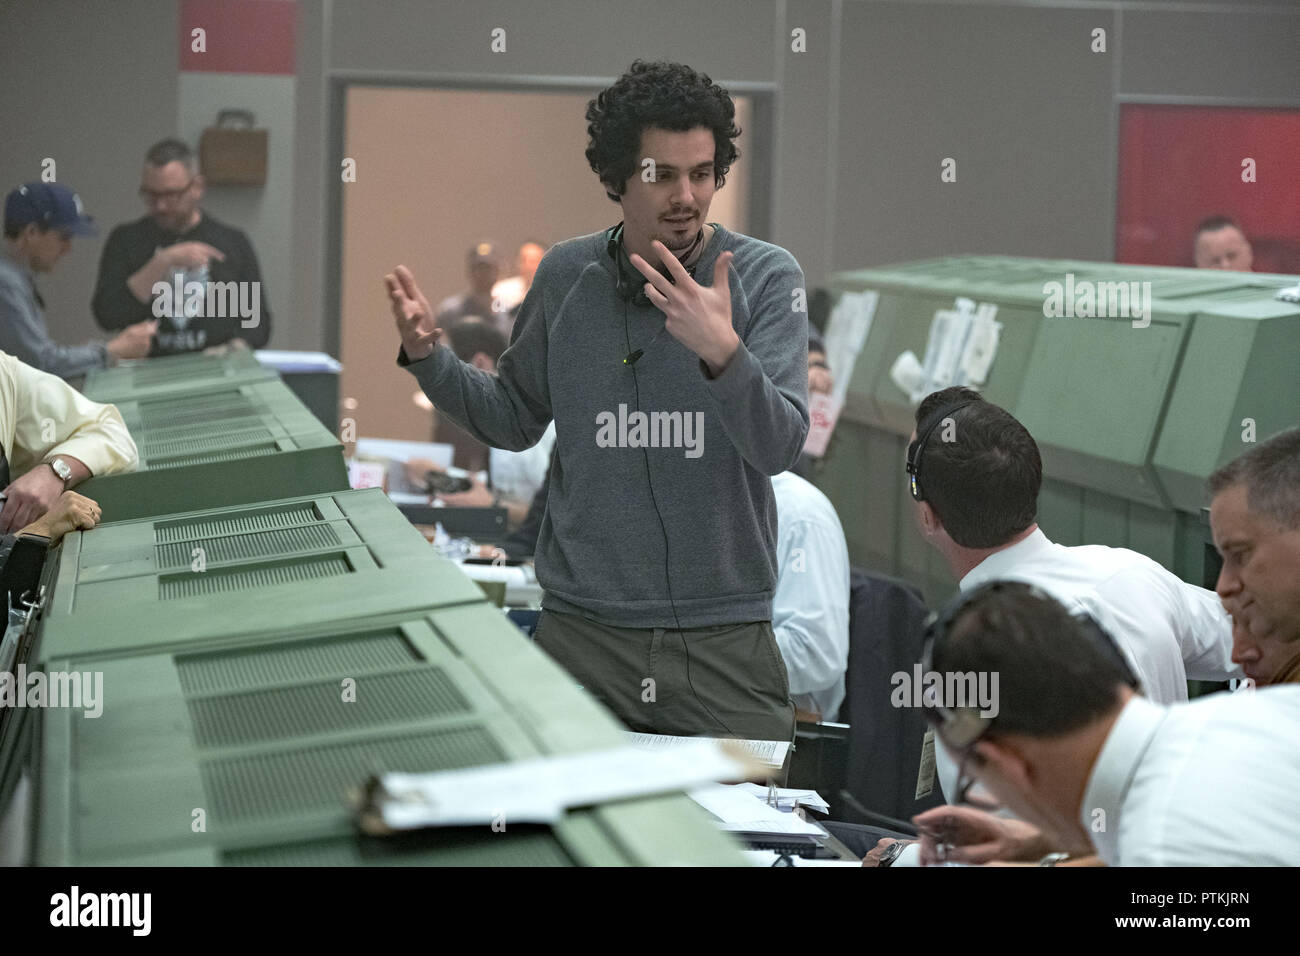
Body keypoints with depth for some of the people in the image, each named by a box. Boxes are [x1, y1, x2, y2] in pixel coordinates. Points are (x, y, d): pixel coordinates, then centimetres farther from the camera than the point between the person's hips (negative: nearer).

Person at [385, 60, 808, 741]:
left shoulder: (765, 275, -4)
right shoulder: (566, 274, 4)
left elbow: (779, 447, -15)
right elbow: (514, 420, 17)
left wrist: (722, 351, -32)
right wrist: (427, 355, 2)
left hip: (725, 636, -2)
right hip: (582, 630, 2)